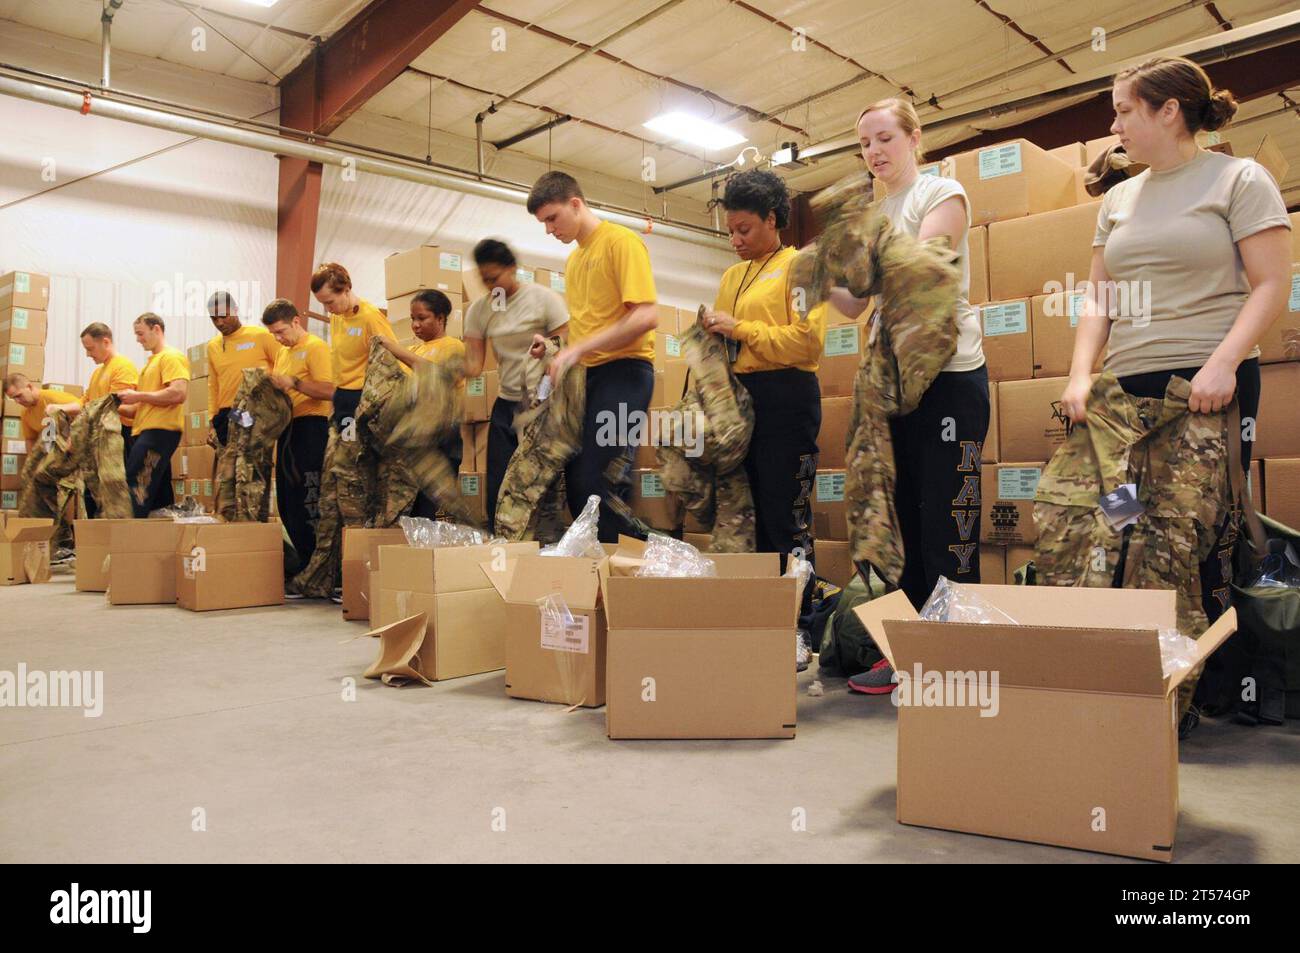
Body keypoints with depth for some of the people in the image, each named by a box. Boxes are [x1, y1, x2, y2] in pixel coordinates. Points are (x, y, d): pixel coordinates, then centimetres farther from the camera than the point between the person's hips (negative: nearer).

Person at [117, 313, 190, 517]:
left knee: (136, 488, -16)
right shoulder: (152, 361, 24)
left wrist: (138, 396, -13)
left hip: (160, 430, -10)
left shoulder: (172, 357, -5)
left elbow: (178, 393, -20)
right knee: (159, 496, 9)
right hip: (145, 431, 10)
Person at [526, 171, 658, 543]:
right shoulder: (574, 258, 19)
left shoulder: (621, 242, -6)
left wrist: (577, 349, -18)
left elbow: (646, 317, -17)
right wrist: (552, 344, 7)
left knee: (597, 481, -15)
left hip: (623, 370, -8)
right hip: (587, 374, 8)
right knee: (576, 480, 5)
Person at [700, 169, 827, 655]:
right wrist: (713, 333, 3)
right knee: (756, 516, 10)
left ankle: (799, 626, 4)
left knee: (787, 518, -5)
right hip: (740, 396, 7)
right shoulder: (733, 275, 21)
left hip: (786, 397, -7)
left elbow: (807, 341, -13)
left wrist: (739, 328, -13)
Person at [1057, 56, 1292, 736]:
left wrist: (1223, 362, -18)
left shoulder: (1239, 179, 3)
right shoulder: (1119, 200, 18)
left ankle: (1192, 697, 7)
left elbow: (1271, 285, -4)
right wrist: (1080, 374, -1)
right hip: (1129, 388, 5)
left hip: (1210, 385, -5)